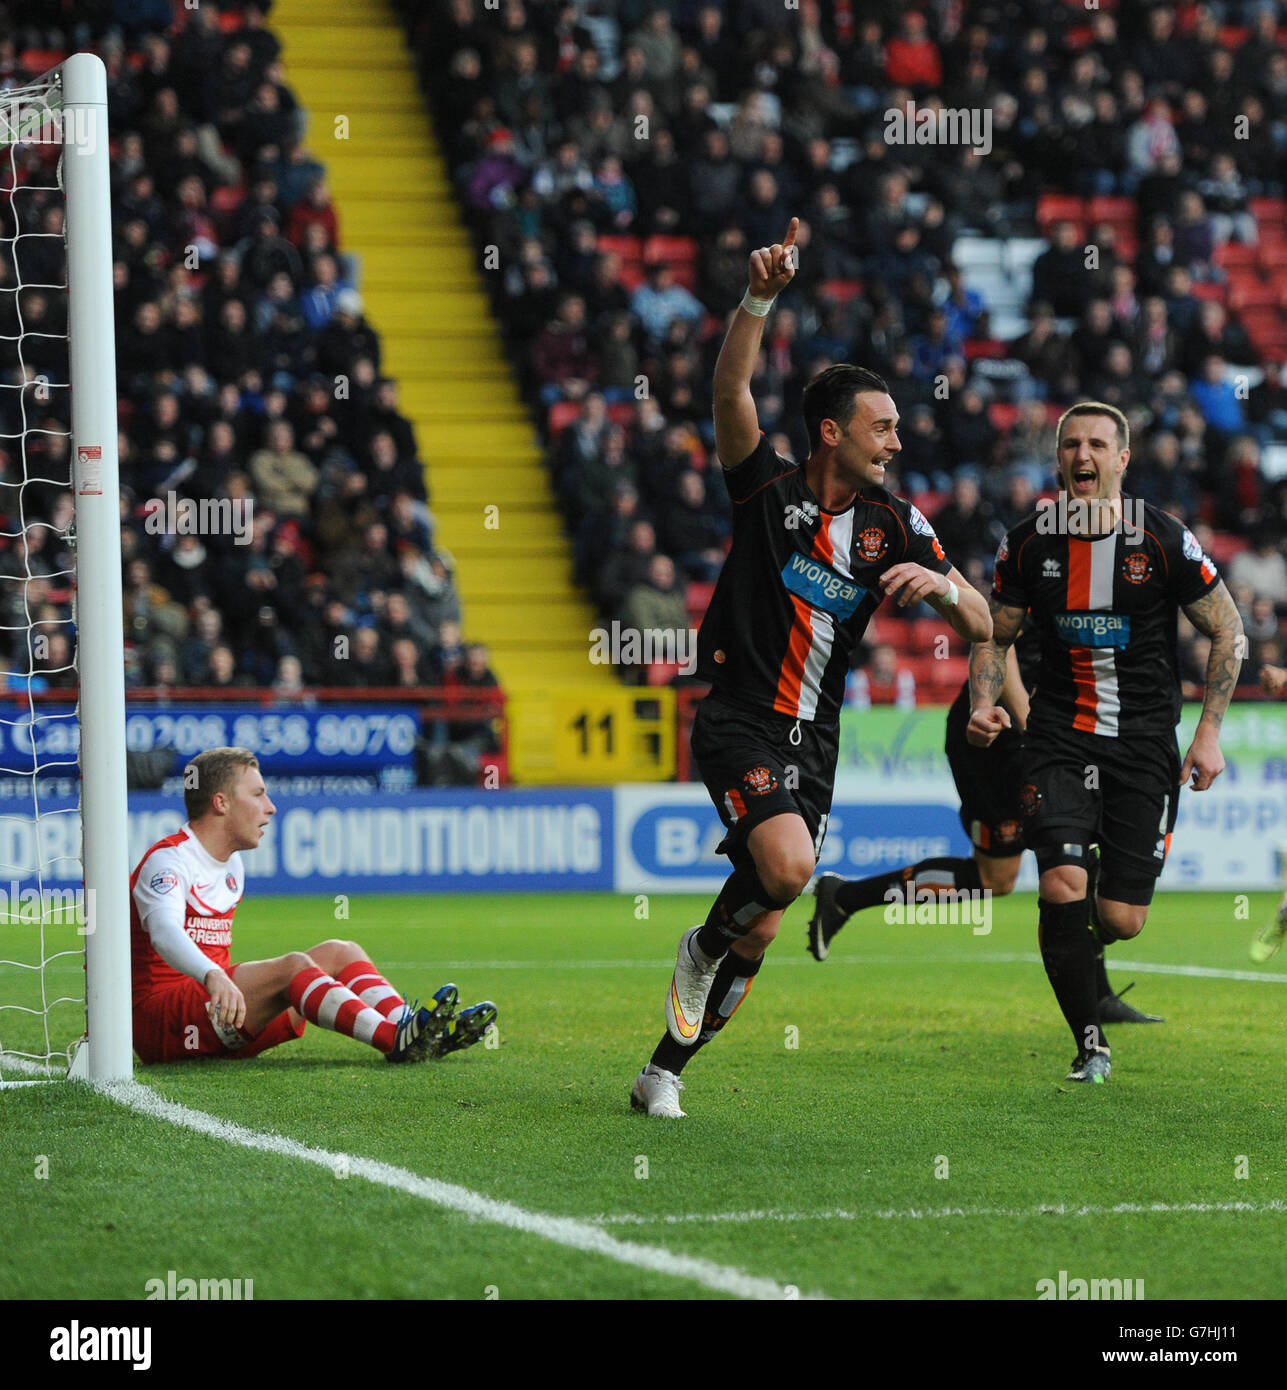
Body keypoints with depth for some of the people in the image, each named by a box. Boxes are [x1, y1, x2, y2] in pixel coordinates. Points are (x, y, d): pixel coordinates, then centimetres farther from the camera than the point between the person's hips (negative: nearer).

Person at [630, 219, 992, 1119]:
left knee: (763, 930, 2)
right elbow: (732, 389, -20)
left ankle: (666, 1069, 18)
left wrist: (942, 582, -19)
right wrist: (760, 298, -34)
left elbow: (980, 624, 3)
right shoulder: (770, 487, -4)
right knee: (786, 866, -29)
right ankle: (704, 946, 2)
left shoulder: (893, 523, 5)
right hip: (739, 719, -5)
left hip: (813, 739, 5)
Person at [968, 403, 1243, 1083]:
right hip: (1059, 739, 1)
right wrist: (983, 703, -6)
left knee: (1121, 919, -5)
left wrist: (1209, 732, -3)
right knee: (1062, 887, -20)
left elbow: (1228, 632, 3)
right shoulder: (1028, 543, 1)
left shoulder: (1165, 541, -6)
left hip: (1144, 744, -1)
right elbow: (995, 637, 13)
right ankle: (1090, 1044, -3)